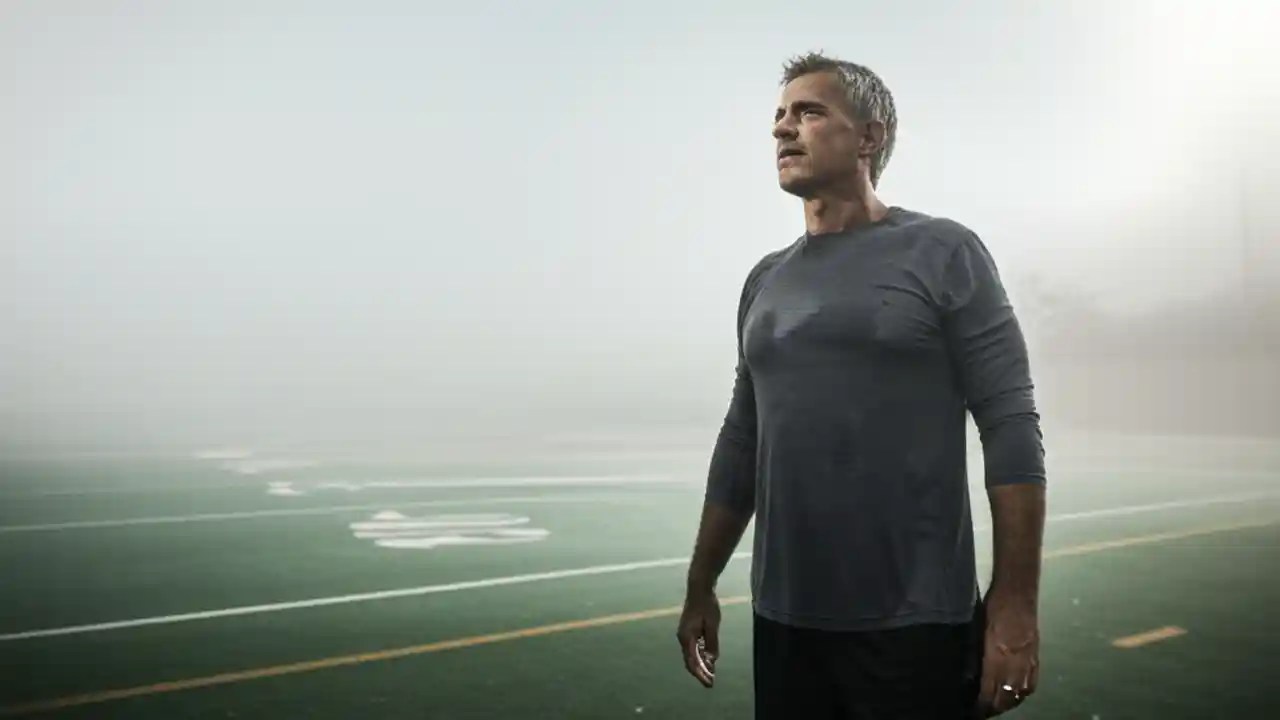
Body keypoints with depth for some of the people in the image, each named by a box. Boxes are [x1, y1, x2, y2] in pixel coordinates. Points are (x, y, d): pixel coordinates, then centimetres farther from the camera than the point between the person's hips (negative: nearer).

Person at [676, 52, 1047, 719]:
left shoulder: (942, 253, -4)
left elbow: (1011, 430, -9)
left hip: (913, 627, -4)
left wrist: (1015, 603, -15)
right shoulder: (765, 281, 10)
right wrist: (701, 589, 13)